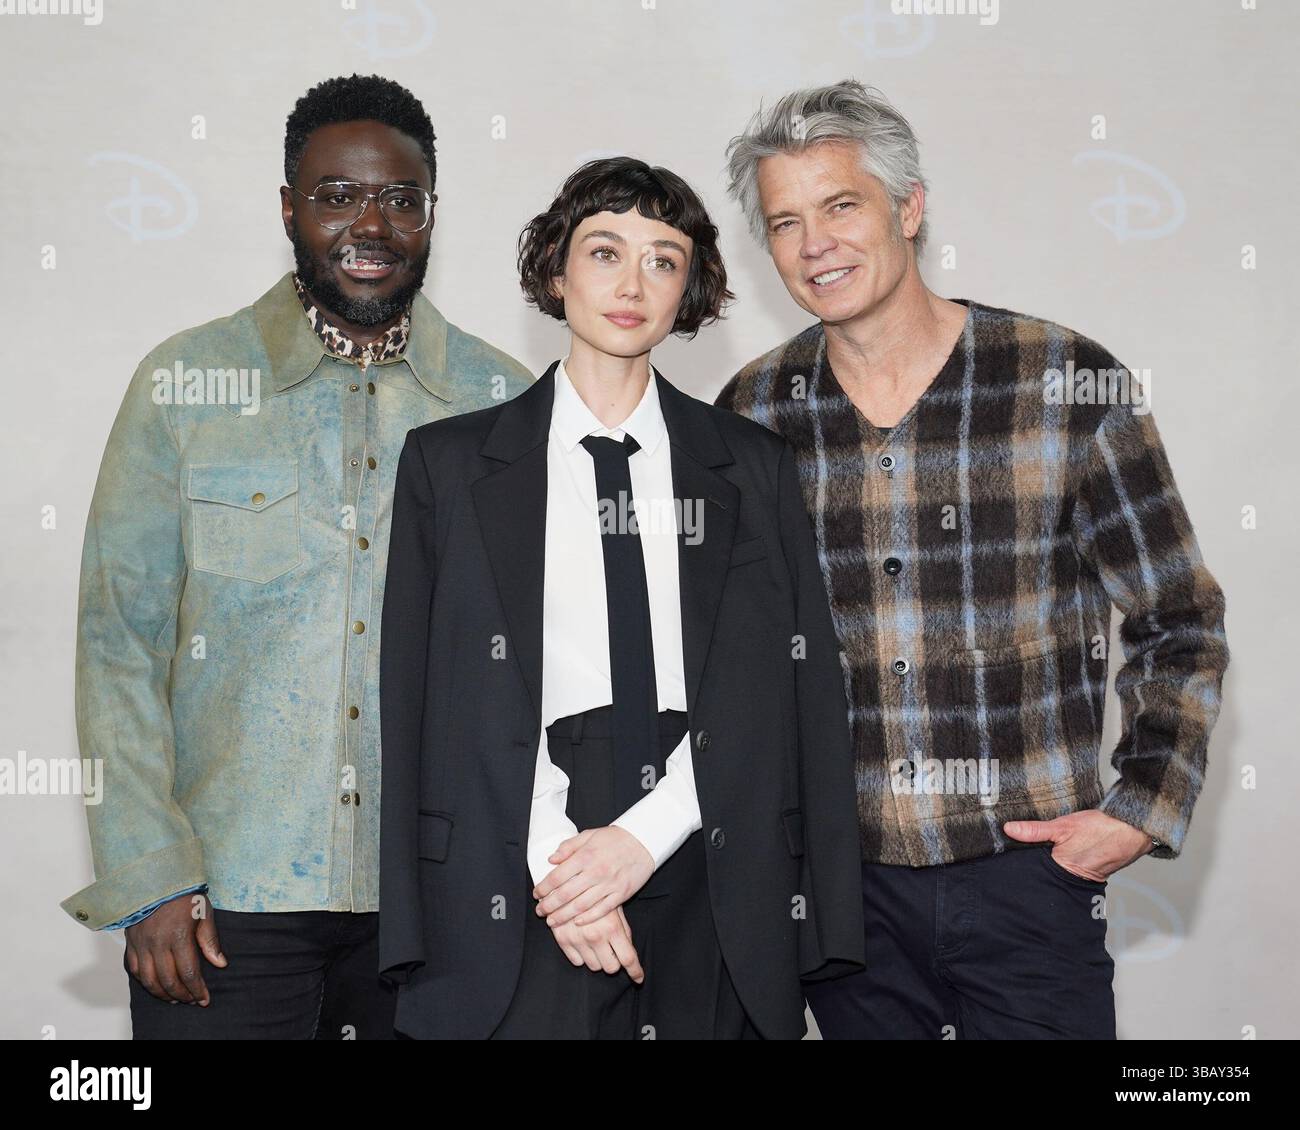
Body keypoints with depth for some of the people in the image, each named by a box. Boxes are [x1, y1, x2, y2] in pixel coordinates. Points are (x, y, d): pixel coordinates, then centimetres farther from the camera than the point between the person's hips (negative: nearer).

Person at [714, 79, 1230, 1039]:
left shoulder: (1074, 385, -8)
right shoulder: (752, 413, -1)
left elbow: (1181, 626, 1)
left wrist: (1142, 813, -6)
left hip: (1026, 870, -2)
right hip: (840, 883, 2)